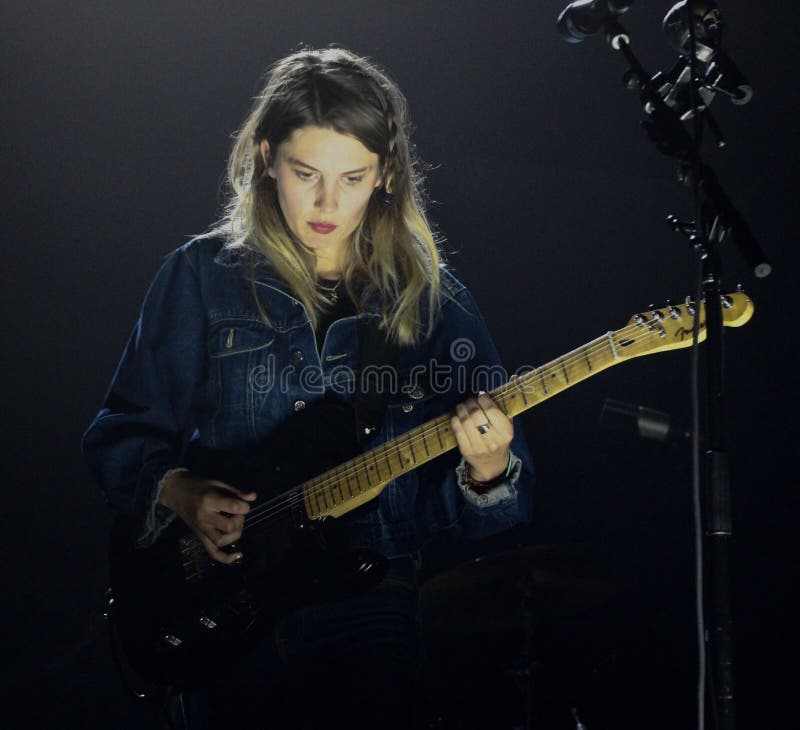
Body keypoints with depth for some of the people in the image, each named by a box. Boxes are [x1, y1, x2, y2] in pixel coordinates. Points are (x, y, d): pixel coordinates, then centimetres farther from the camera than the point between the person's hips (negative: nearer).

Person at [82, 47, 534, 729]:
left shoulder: (431, 300, 3)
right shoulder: (204, 276, 2)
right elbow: (120, 434, 7)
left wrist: (485, 471, -19)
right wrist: (182, 495, -11)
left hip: (370, 608, 1)